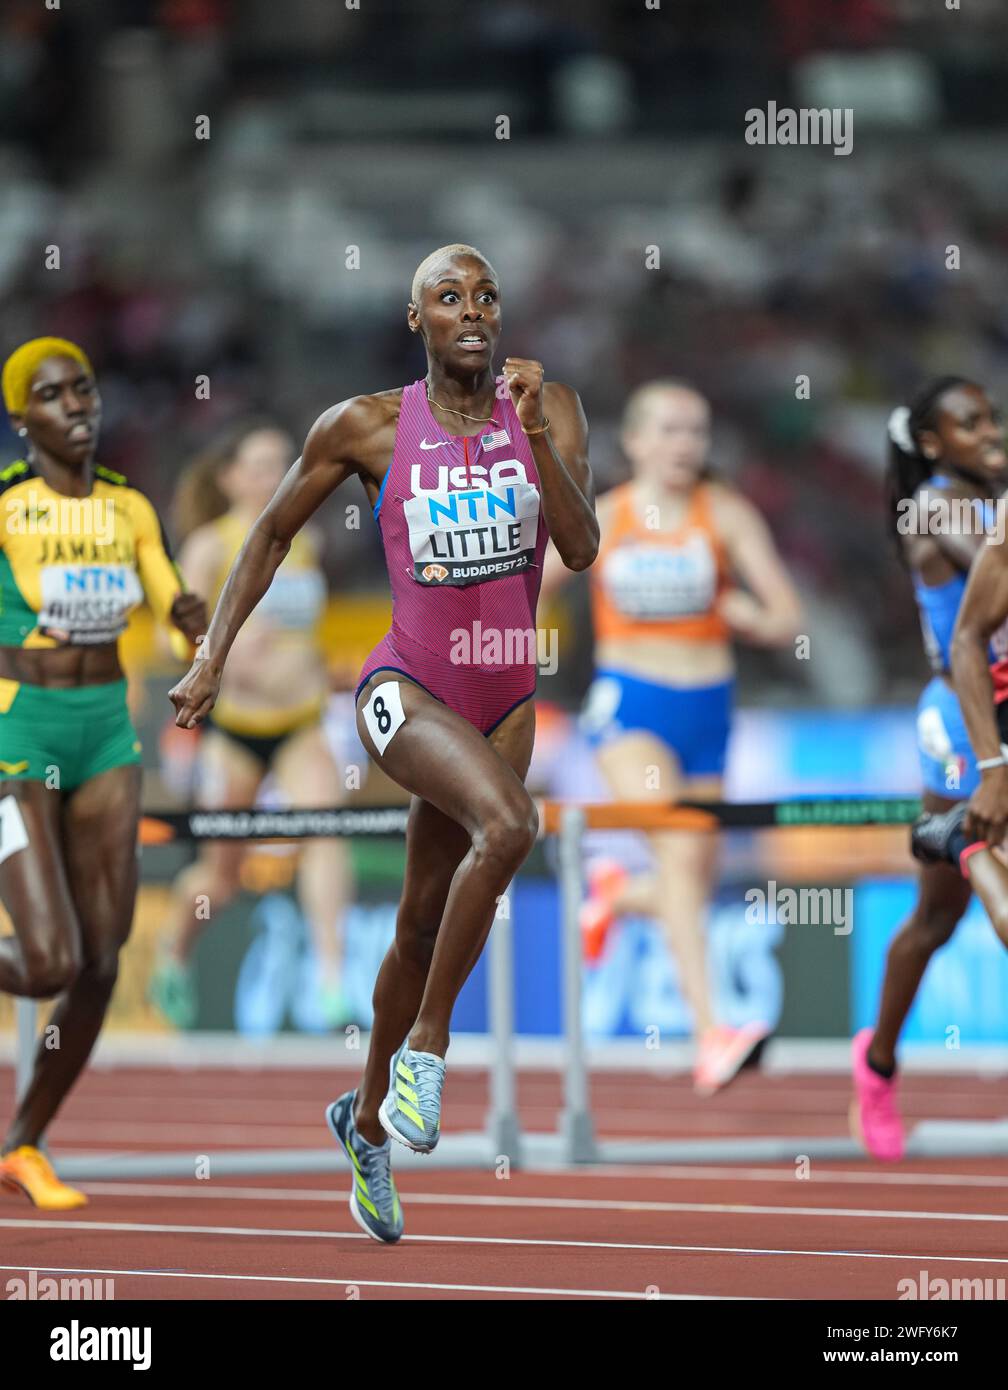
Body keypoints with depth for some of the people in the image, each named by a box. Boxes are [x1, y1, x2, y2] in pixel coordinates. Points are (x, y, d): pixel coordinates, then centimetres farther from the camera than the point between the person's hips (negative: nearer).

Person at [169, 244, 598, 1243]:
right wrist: (212, 657, 5)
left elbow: (582, 550, -13)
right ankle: (426, 1047, -18)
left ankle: (365, 1118, 37)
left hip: (506, 699, 4)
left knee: (426, 926, 15)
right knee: (509, 823, -33)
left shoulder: (547, 410, -2)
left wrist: (533, 432, -25)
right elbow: (274, 533, 8)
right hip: (406, 691, -4)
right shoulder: (368, 428, -6)